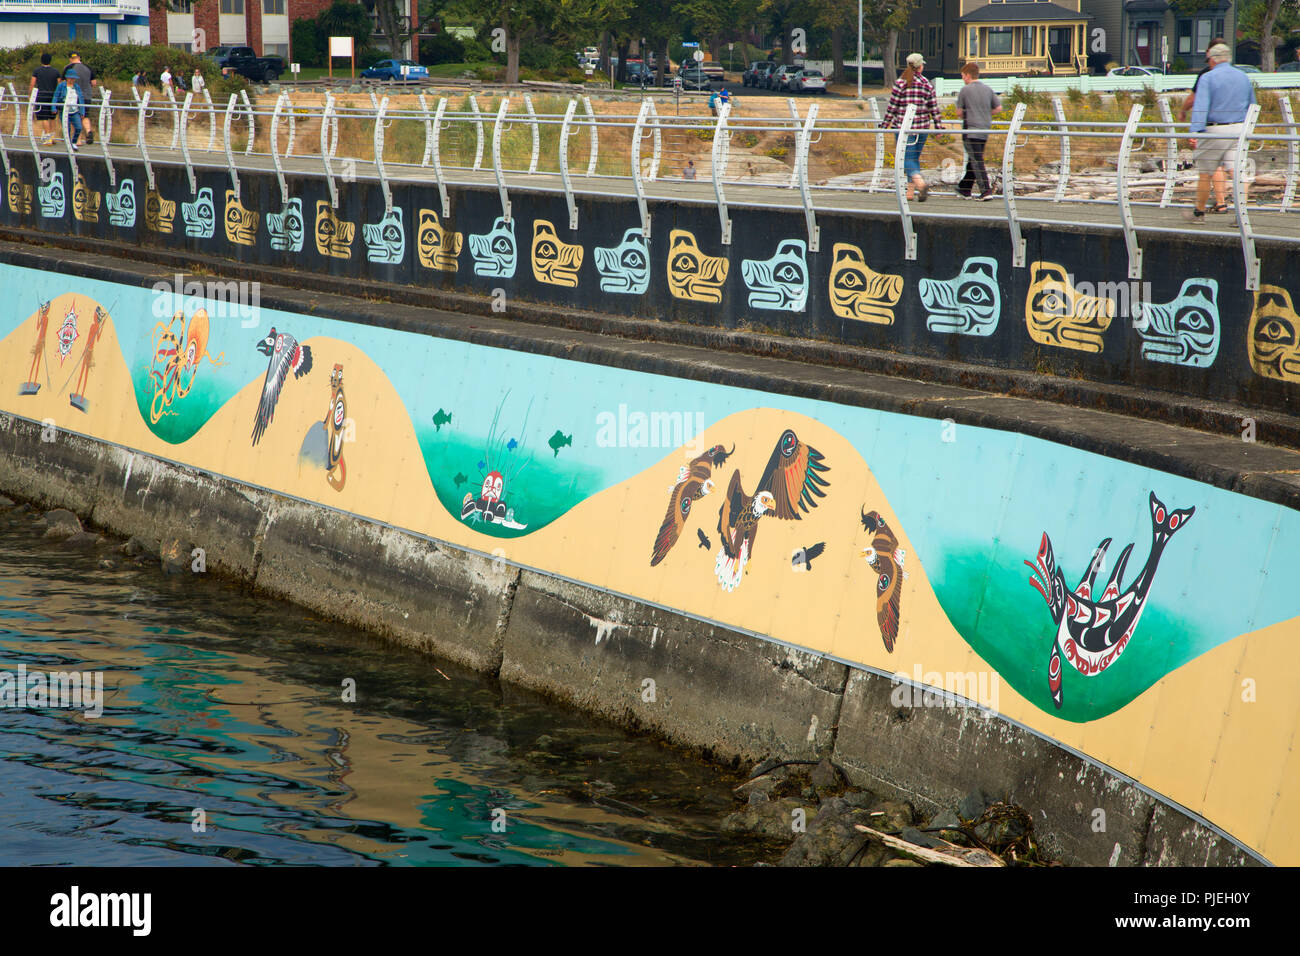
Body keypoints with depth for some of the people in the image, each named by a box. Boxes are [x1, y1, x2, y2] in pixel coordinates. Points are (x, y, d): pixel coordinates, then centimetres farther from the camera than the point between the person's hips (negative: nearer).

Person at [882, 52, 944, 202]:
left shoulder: (900, 83, -7)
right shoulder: (927, 85, 1)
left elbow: (892, 107, -5)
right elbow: (934, 109, 2)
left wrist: (886, 124, 3)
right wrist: (939, 126, 9)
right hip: (922, 127, 3)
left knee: (907, 159, -3)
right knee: (915, 158, 16)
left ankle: (920, 183, -28)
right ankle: (910, 191, 17)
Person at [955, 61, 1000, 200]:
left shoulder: (965, 90, -7)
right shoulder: (988, 89, 8)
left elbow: (959, 112, -3)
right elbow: (998, 107, 10)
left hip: (971, 130, -6)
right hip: (985, 129, 6)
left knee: (976, 161, -8)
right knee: (974, 160, 16)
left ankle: (986, 190, -17)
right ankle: (965, 188, 27)